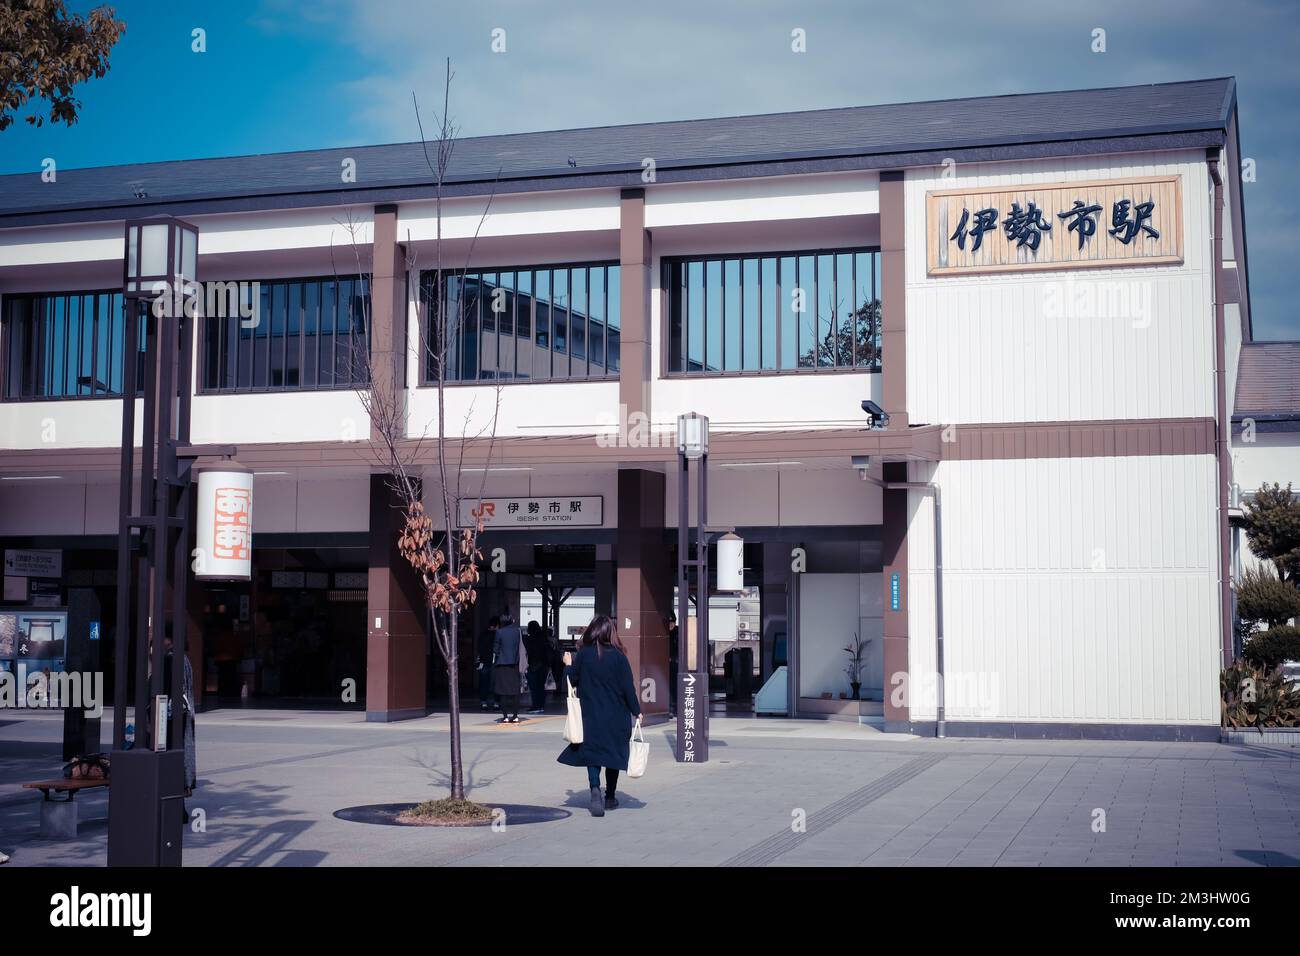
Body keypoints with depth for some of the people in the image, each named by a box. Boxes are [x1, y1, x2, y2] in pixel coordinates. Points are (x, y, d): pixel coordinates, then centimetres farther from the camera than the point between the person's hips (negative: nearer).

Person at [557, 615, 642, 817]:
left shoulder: (583, 654, -6)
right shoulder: (618, 656, -8)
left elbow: (572, 680, 1)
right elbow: (628, 686, -7)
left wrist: (568, 665, 20)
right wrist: (636, 711, 3)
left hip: (590, 715, 0)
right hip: (616, 716, 0)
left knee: (592, 754, 4)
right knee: (613, 754, 13)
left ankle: (595, 788, -21)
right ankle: (610, 797, 21)